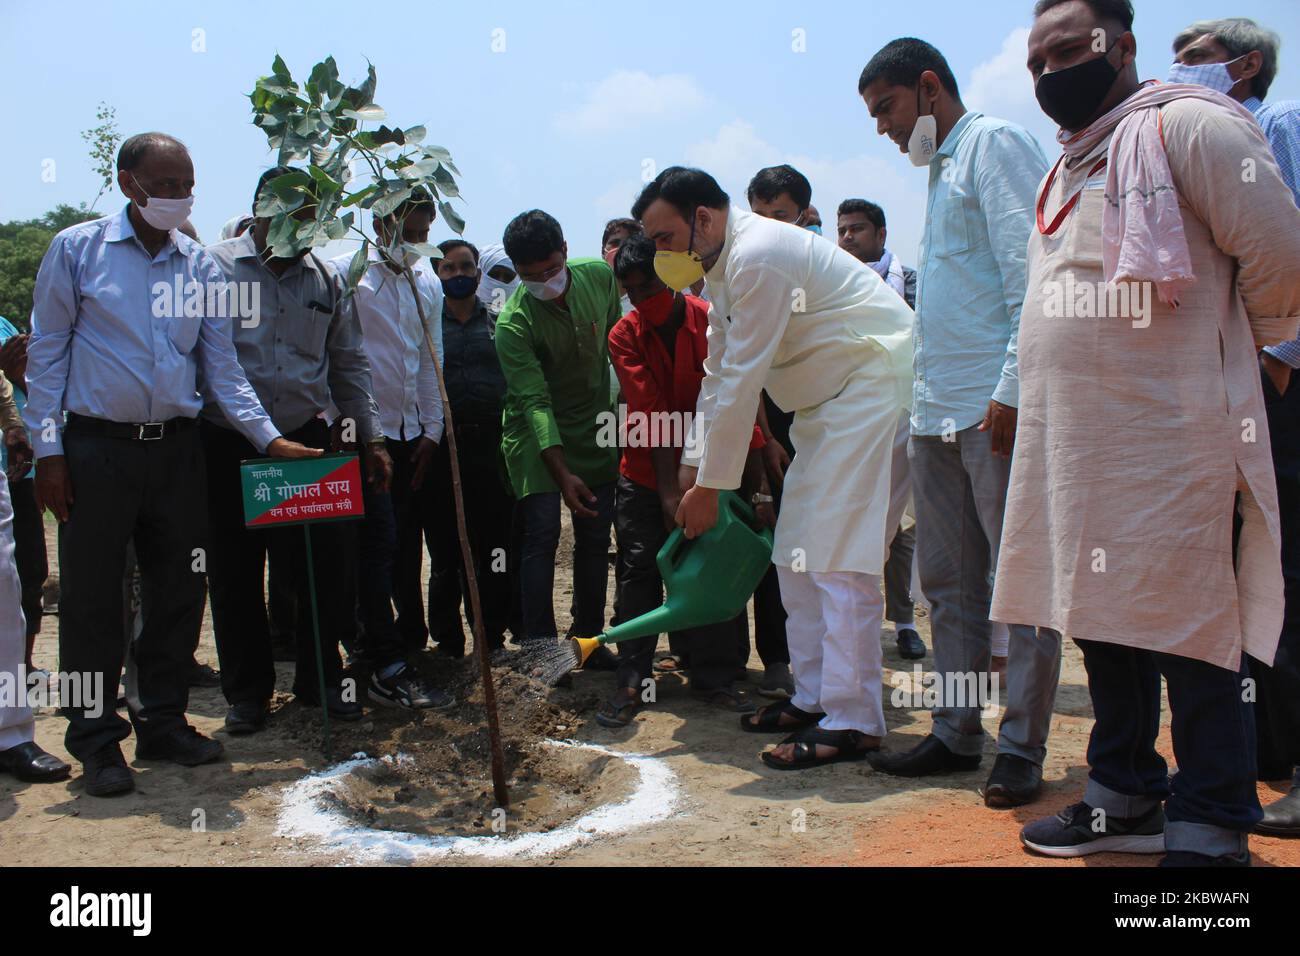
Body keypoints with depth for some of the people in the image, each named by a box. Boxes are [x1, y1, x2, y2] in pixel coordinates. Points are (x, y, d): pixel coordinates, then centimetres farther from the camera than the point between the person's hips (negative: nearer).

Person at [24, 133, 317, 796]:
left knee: (179, 590, 9)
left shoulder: (201, 266, 9)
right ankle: (97, 741, 14)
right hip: (98, 448, -3)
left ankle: (163, 722, 25)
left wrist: (268, 438, -2)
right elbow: (46, 354, 0)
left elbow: (222, 368, 9)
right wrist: (48, 450, -6)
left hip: (177, 448, 4)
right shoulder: (76, 250, 1)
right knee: (92, 596, 2)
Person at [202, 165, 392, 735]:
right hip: (229, 447, -2)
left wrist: (370, 438, 11)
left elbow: (349, 365, 15)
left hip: (306, 442, 3)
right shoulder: (215, 268, -2)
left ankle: (321, 679, 22)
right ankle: (247, 692, 23)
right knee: (236, 576, 7)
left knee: (324, 565, 3)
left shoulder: (326, 280, 9)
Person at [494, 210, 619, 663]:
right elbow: (535, 403, -26)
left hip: (595, 426, 4)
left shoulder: (600, 276, -8)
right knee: (542, 532, -12)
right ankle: (539, 645, -3)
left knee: (596, 535, 6)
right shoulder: (513, 324, -22)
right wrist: (562, 474, -33)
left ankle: (588, 637, 17)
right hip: (537, 433, -4)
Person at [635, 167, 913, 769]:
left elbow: (743, 382, -20)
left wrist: (709, 487, -14)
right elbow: (718, 376, 17)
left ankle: (853, 721, -9)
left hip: (873, 385, -11)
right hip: (828, 402, 11)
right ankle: (813, 697, 18)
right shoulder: (722, 266, 13)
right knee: (797, 554, 10)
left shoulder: (757, 257, -20)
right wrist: (694, 465, 13)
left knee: (836, 555, -15)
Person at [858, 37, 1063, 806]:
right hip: (939, 412, 9)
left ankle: (1023, 749, 6)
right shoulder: (942, 168, 24)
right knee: (949, 583, 11)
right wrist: (927, 397, 16)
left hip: (997, 409, -9)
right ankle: (957, 733, 19)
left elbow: (1032, 275, -14)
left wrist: (1013, 390, -21)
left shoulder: (995, 143, -3)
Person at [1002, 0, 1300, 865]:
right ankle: (1127, 798, 26)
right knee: (1101, 622, 13)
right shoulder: (1069, 165, 21)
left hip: (1171, 437, -8)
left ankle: (1211, 830, 8)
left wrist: (1229, 345, 8)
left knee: (1193, 632, -3)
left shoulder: (1189, 126, -4)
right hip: (1073, 443, 8)